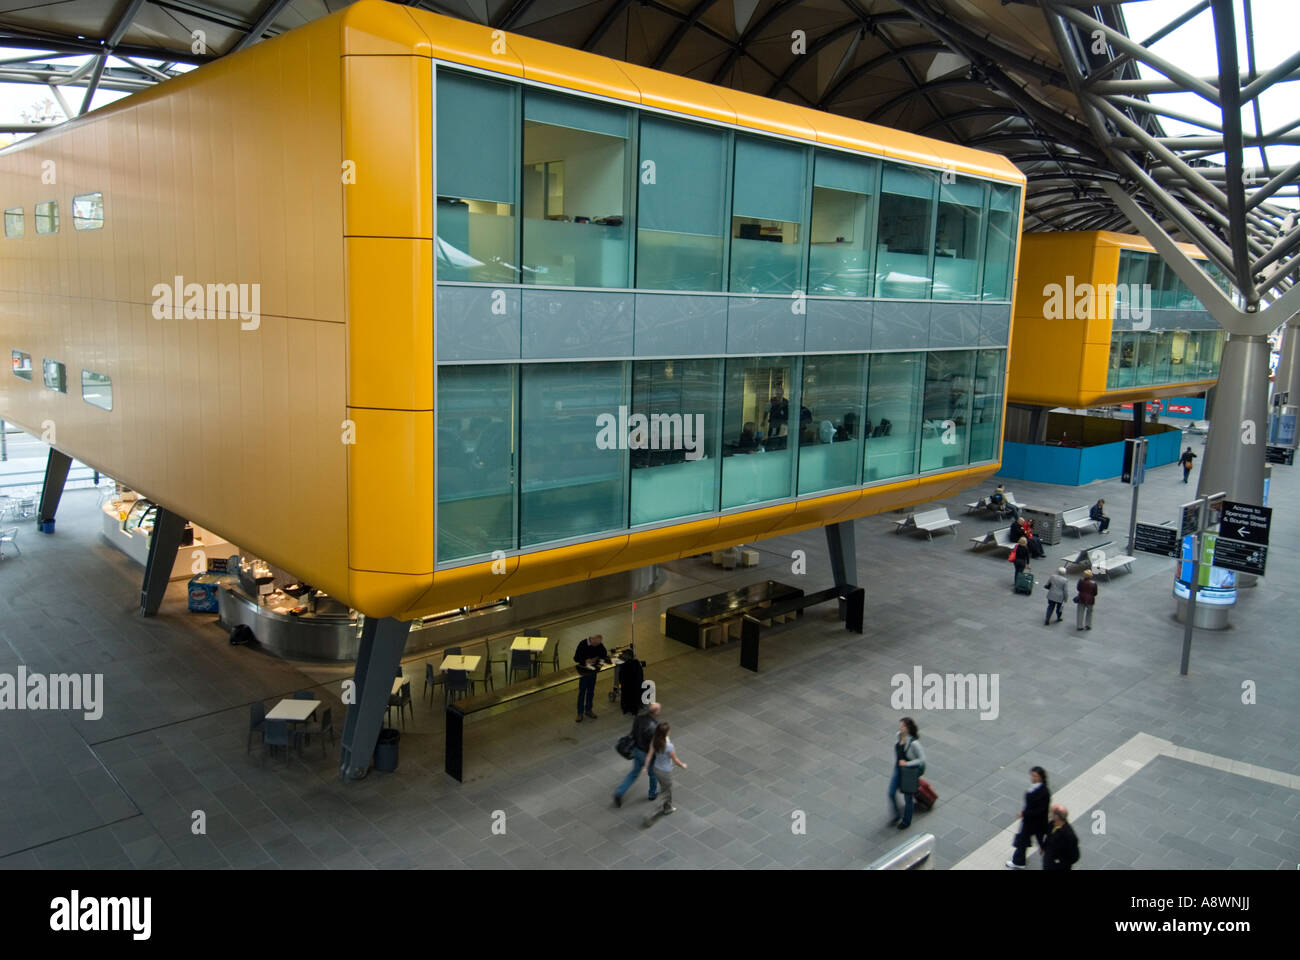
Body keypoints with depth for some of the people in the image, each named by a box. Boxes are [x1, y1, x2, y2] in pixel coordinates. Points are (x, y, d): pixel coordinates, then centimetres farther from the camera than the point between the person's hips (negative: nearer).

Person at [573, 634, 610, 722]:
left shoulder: (599, 645, -6)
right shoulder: (583, 644, -19)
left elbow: (604, 654, 7)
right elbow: (576, 658, -16)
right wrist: (586, 661, -28)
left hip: (593, 671, 4)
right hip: (584, 671, -4)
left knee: (591, 691, 15)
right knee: (582, 692, 3)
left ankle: (588, 710, 30)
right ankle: (580, 713, 13)